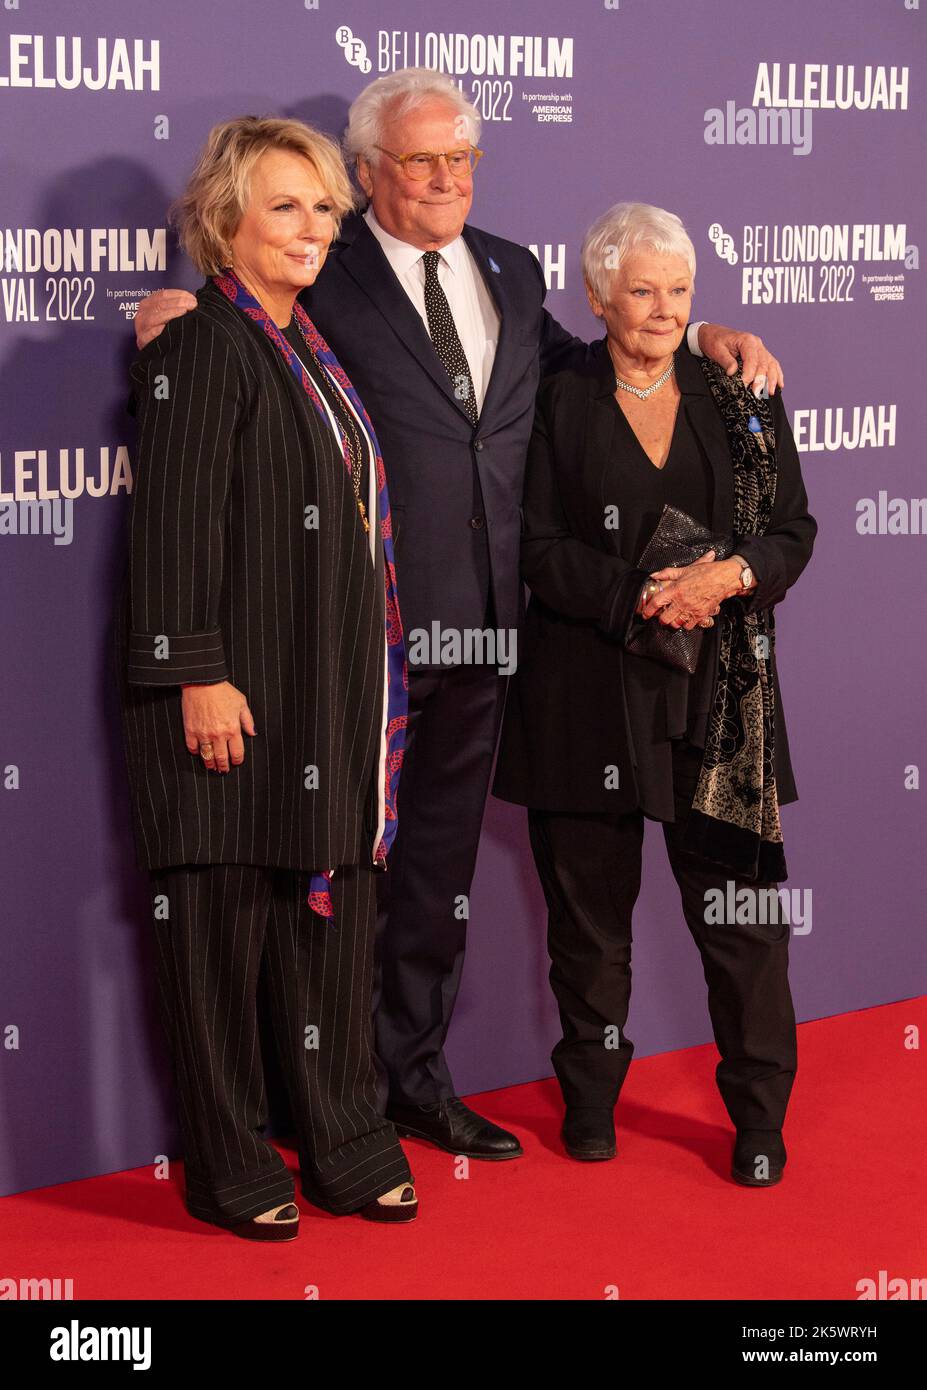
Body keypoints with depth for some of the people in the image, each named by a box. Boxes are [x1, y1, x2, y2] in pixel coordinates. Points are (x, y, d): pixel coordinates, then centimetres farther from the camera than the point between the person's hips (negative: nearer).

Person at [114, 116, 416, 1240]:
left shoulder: (309, 347, 16)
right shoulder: (202, 344, -9)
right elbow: (176, 519, -16)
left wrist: (360, 696, 19)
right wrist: (200, 674, -21)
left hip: (327, 693, 8)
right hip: (236, 689, -8)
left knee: (331, 906, 11)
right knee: (222, 916, 1)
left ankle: (343, 1146, 22)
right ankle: (227, 1169, 13)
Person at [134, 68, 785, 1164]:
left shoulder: (510, 271, 13)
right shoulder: (327, 274, -6)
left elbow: (574, 370, 24)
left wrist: (697, 337, 13)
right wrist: (180, 319, -26)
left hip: (479, 620, 6)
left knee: (441, 860, 17)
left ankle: (416, 1076, 31)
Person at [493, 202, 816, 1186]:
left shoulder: (742, 401, 10)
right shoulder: (559, 405, 4)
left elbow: (792, 529, 8)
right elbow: (540, 549, -1)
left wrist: (730, 576, -13)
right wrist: (638, 597, -16)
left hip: (719, 694, 1)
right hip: (586, 690, -1)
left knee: (740, 903, -1)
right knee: (589, 903, 6)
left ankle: (759, 1112, 13)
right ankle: (591, 1096, 23)